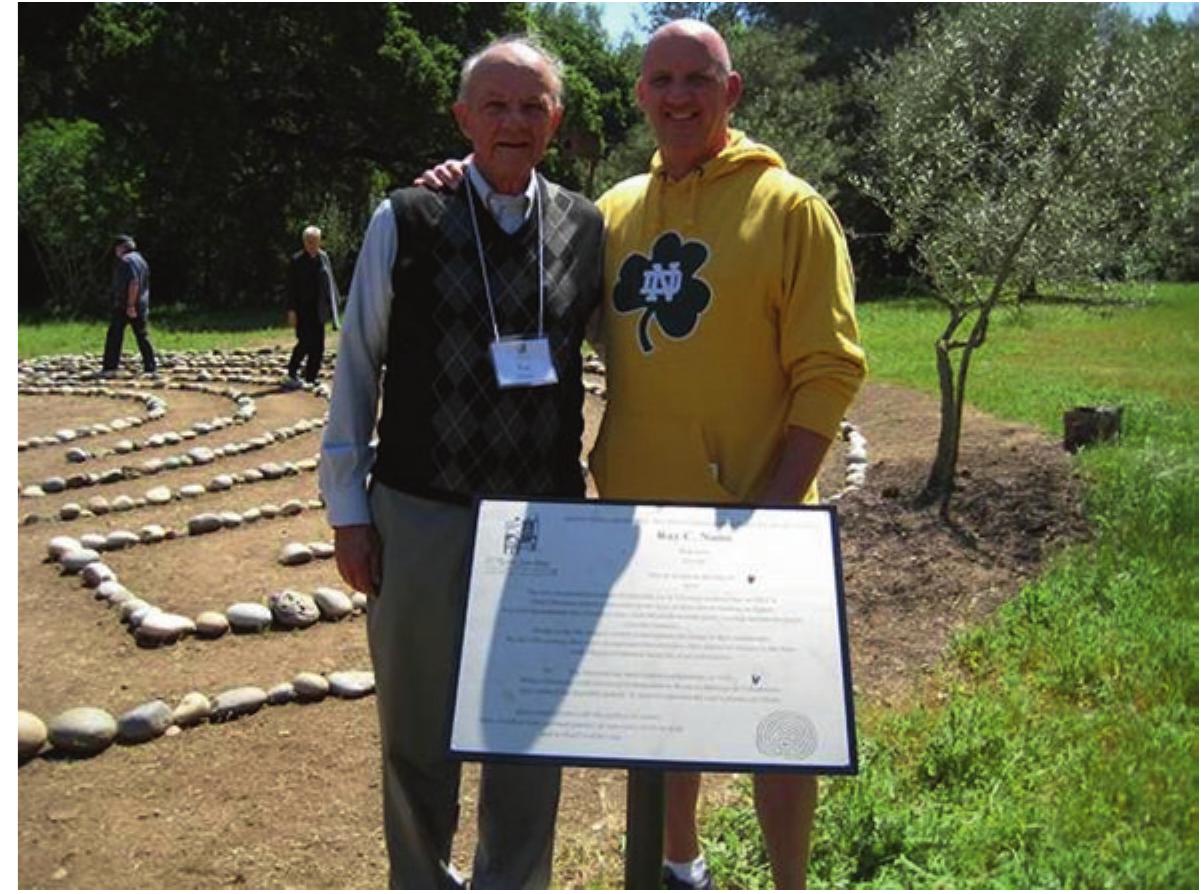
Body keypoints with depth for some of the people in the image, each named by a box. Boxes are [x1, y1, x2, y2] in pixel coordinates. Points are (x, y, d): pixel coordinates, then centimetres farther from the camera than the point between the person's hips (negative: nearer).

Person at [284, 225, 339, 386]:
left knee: (318, 346, 5)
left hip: (318, 310, 5)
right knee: (305, 342, -11)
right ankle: (292, 373, 8)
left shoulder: (324, 258, 7)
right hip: (303, 309, -5)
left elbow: (330, 283, 12)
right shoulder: (296, 261, -5)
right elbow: (291, 287, -6)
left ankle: (311, 378, 15)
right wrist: (291, 310, -11)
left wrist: (333, 304, 8)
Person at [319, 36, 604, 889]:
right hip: (419, 519, -1)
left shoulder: (586, 227, 3)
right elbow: (356, 367, 1)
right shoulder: (404, 222, -2)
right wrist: (348, 510, 0)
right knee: (418, 731, 15)